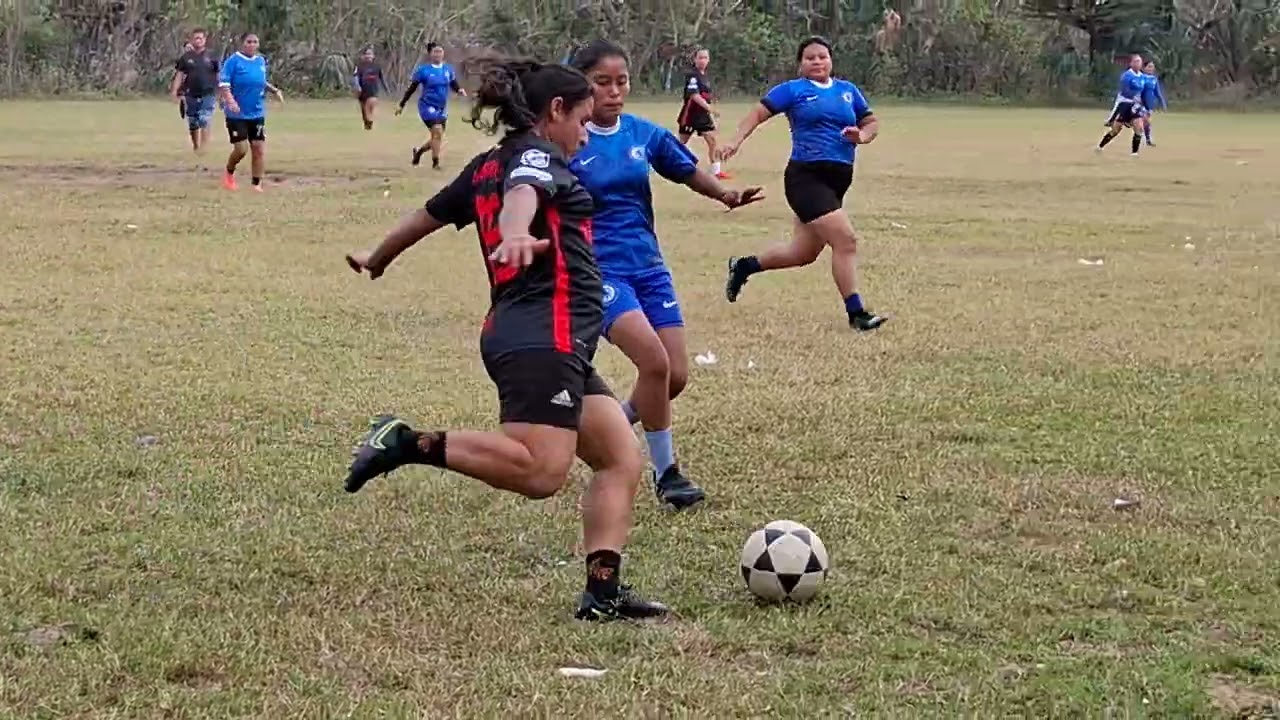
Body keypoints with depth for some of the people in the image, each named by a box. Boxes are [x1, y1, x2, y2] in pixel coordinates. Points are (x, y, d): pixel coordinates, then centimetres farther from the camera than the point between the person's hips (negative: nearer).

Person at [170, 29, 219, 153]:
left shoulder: (211, 57, 3)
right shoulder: (186, 57, 6)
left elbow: (218, 76, 7)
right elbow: (179, 75, 7)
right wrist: (174, 92, -4)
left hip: (207, 95, -3)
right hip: (191, 95, 3)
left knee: (204, 122, -15)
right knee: (193, 125, 10)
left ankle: (203, 148, -17)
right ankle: (195, 147, 25)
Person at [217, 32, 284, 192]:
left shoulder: (261, 61, 9)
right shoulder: (233, 61, -9)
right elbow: (223, 84, -14)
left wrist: (274, 90, 6)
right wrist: (230, 100, -29)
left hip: (257, 114, 5)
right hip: (237, 114, -5)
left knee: (259, 148, -1)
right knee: (241, 149, -7)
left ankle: (257, 184, 7)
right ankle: (229, 173, 23)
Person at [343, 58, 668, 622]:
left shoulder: (487, 166, 22)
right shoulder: (537, 153, -2)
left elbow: (426, 216, 35)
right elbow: (523, 192, -27)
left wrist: (377, 260, 54)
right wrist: (516, 236, -50)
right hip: (544, 337, -10)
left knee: (621, 458, 7)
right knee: (541, 472, -22)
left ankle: (603, 593, 0)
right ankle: (410, 444, -17)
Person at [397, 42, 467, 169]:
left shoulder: (448, 69, 1)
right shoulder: (423, 70, -11)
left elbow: (454, 85, 11)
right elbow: (411, 88, -4)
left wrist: (460, 90, -13)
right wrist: (402, 105, 0)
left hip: (441, 108, 6)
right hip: (427, 106, -6)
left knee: (437, 137, 12)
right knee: (437, 131, -20)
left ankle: (418, 150, 40)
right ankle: (435, 163, -8)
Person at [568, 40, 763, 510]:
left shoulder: (645, 135, 4)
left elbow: (687, 171, 13)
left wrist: (726, 194, -6)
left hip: (648, 267, 6)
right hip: (598, 271, -6)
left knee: (676, 376, 1)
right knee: (654, 360, -23)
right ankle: (665, 471, -6)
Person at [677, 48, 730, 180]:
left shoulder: (704, 76, 10)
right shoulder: (692, 75, -16)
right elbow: (694, 95, -27)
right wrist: (710, 108, -35)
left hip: (703, 114, 7)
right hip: (690, 114, -7)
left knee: (712, 139, -4)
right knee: (682, 143, 4)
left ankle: (716, 171, -1)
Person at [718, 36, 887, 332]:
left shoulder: (848, 91, 14)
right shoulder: (793, 90, 0)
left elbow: (871, 123, 19)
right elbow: (759, 113, -3)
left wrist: (862, 135, -4)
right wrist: (737, 140, -18)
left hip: (837, 181, 7)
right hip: (806, 177, -7)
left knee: (803, 252, 15)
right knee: (846, 240, -17)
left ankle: (744, 266, 37)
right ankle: (856, 313, -9)